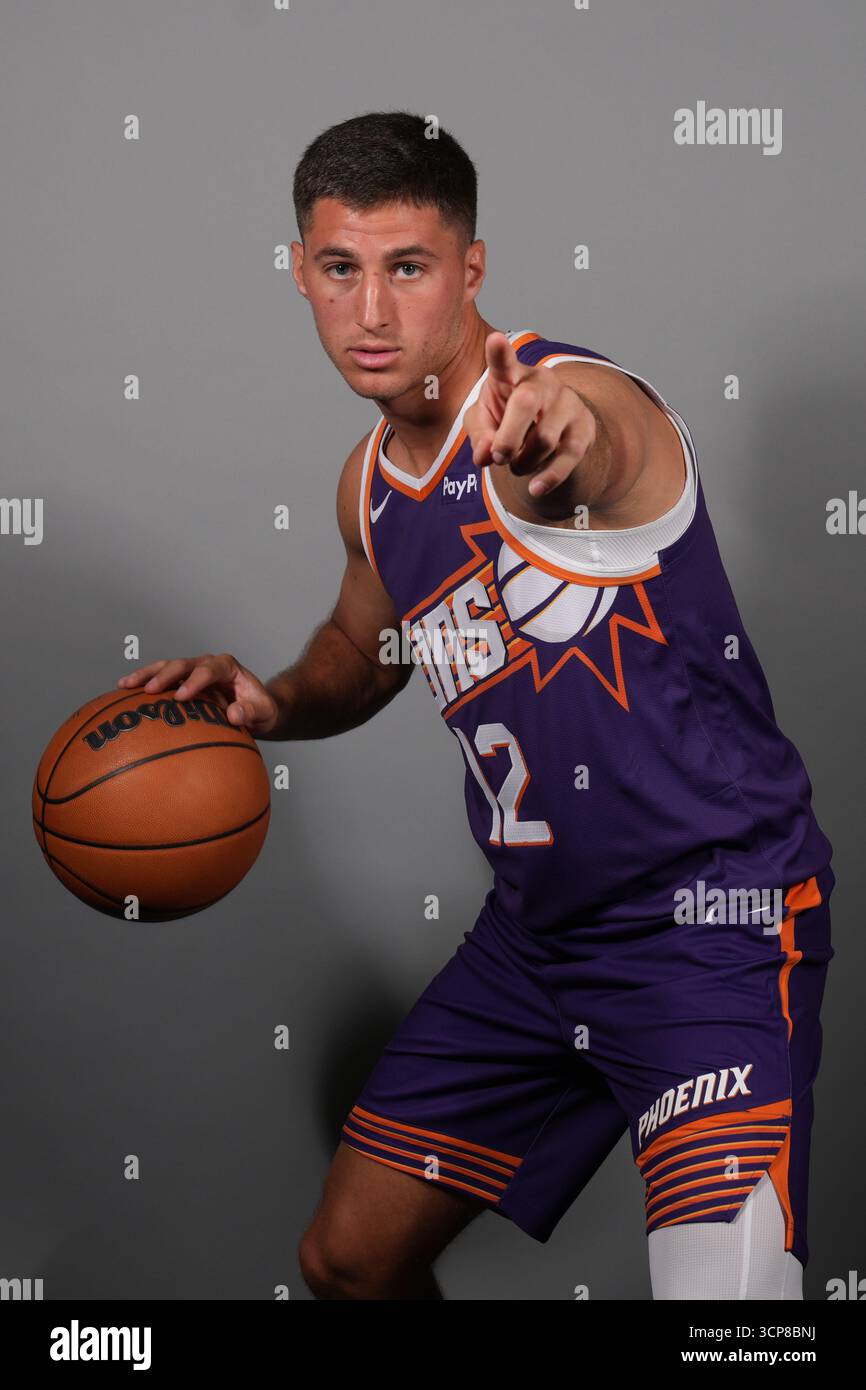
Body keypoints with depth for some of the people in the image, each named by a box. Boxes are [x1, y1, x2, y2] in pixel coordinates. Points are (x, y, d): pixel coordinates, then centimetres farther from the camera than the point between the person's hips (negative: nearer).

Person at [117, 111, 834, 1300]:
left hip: (712, 920, -7)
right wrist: (275, 703, 3)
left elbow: (603, 457, -45)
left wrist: (556, 457, -69)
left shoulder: (578, 398, -19)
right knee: (350, 1258, 15)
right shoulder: (370, 482, 5)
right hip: (536, 927, 7)